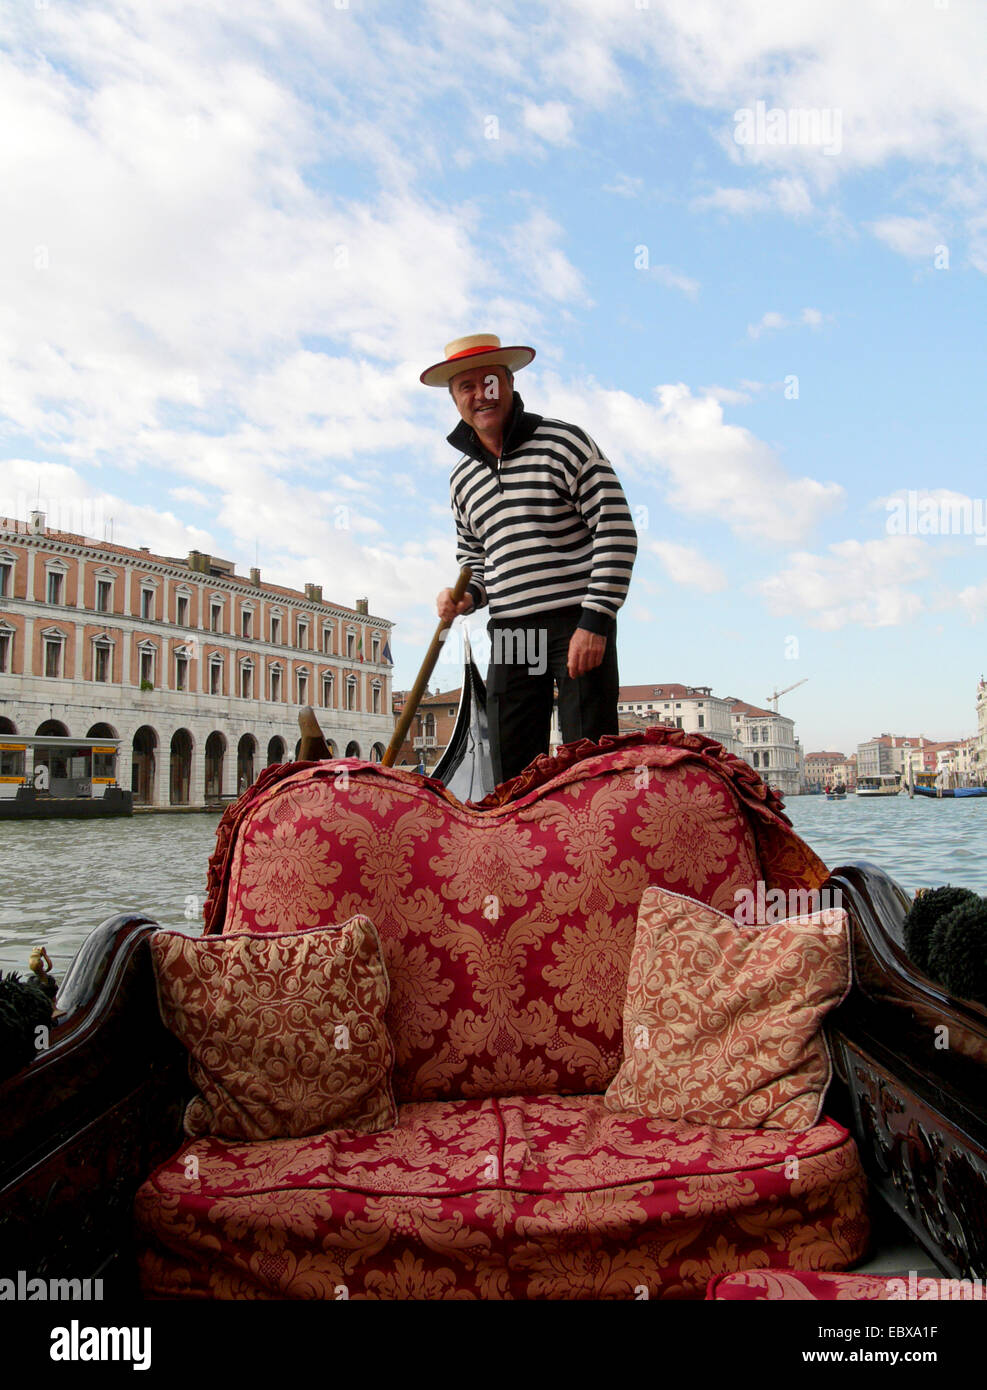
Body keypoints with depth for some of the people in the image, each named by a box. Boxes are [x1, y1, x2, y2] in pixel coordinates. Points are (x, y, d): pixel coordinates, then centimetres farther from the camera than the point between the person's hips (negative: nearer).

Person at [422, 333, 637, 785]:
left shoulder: (562, 442, 0)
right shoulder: (462, 478, 17)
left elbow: (616, 530, -7)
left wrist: (595, 621, -14)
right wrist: (465, 597, 4)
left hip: (578, 626, -5)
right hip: (509, 636, 5)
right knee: (511, 778, 6)